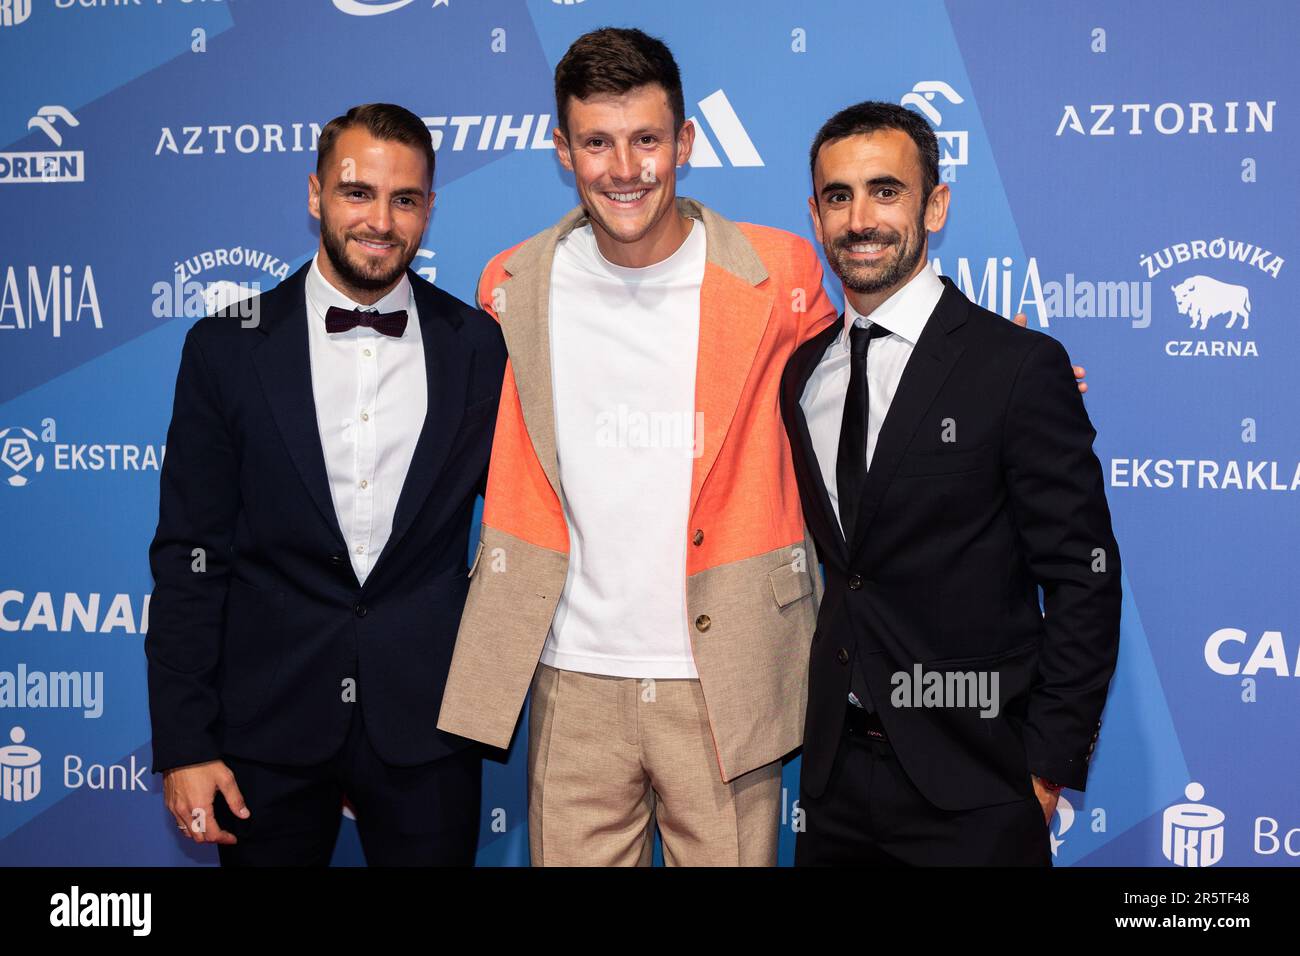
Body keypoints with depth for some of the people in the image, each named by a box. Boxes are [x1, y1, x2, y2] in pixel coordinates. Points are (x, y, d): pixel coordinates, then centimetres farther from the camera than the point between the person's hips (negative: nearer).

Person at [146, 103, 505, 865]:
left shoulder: (480, 346, 0)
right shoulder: (228, 348, -2)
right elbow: (189, 558, -2)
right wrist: (183, 744, -4)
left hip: (425, 723, 1)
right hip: (269, 722, 0)